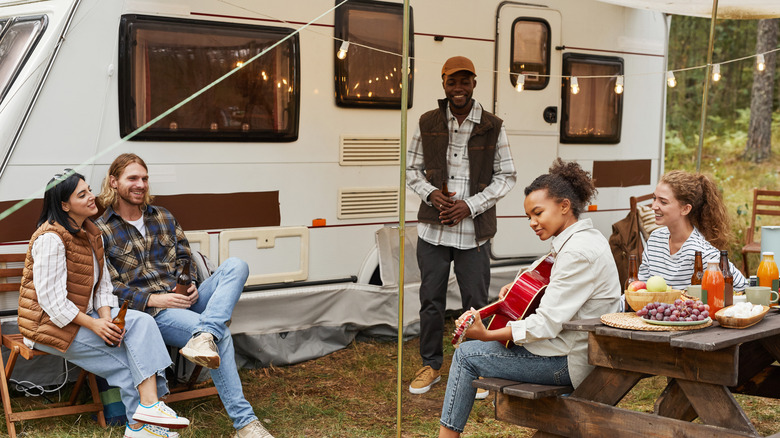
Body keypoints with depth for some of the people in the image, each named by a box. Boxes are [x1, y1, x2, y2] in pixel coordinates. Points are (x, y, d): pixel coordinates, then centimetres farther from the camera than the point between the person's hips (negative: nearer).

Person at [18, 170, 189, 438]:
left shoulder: (91, 233, 10)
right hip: (51, 325, -8)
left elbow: (103, 285, 8)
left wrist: (107, 319, -11)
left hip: (84, 315, 8)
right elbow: (52, 300, -22)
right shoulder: (50, 239, -18)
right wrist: (94, 325, -21)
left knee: (142, 322, -17)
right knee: (128, 360, -20)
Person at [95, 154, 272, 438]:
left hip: (184, 299, 6)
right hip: (151, 313, -6)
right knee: (220, 333, -31)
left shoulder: (163, 217, 19)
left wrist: (191, 284, -1)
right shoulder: (101, 232, 1)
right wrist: (152, 299, -16)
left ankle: (203, 338, -45)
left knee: (236, 266, -22)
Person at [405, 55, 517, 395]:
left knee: (476, 303, 4)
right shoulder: (428, 124, 5)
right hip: (433, 230, 2)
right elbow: (412, 169, 11)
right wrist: (431, 194, -9)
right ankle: (431, 365, 25)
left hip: (474, 232, -2)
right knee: (431, 301, 9)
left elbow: (506, 177, 2)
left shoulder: (493, 128, 0)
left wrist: (471, 205, -10)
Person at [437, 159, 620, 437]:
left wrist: (487, 335, -29)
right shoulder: (587, 237, 9)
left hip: (571, 361, -11)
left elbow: (547, 323, -27)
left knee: (466, 355, -5)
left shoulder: (579, 252, -23)